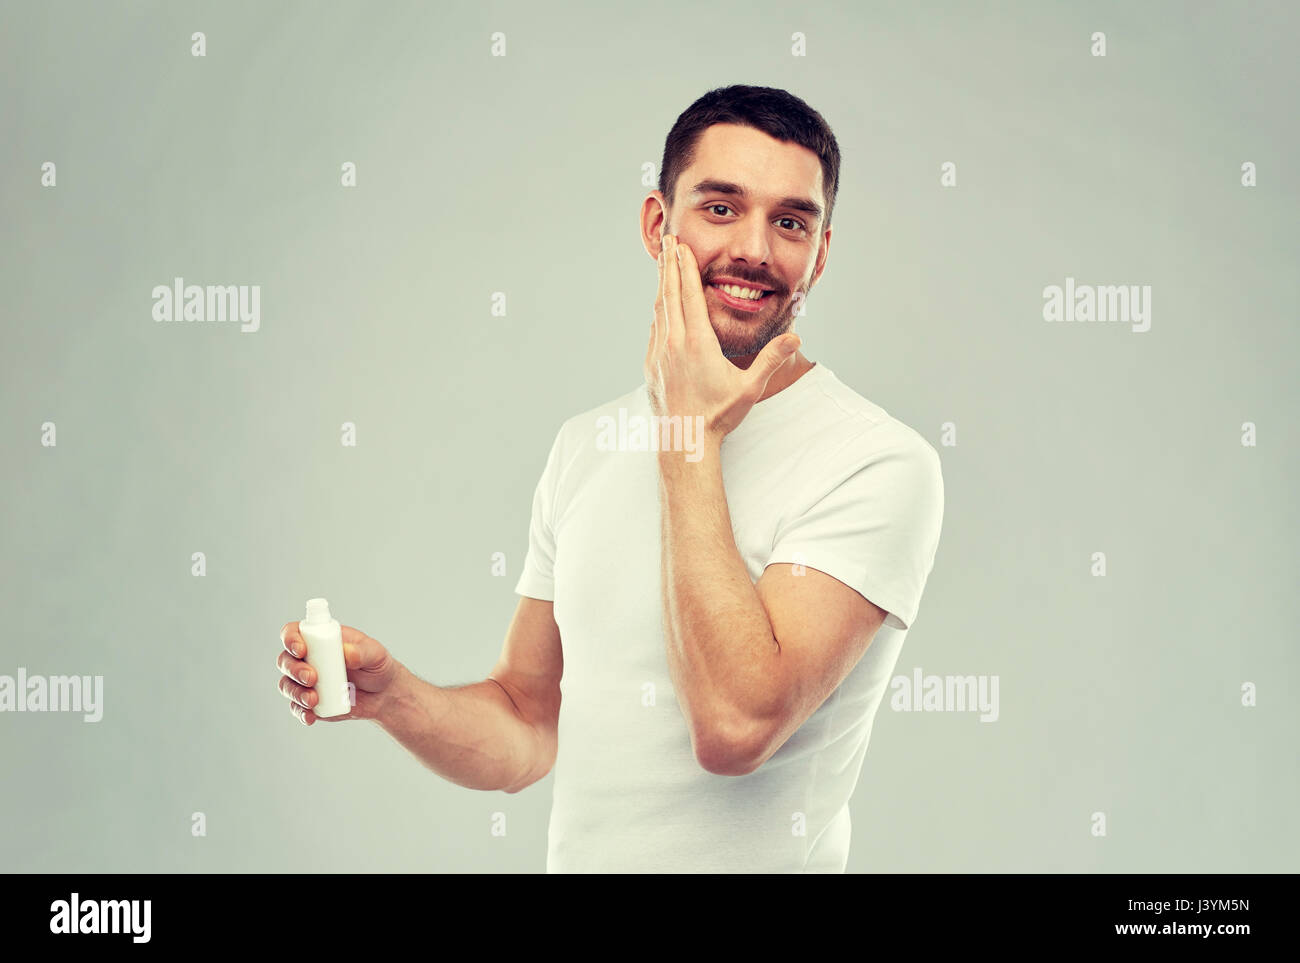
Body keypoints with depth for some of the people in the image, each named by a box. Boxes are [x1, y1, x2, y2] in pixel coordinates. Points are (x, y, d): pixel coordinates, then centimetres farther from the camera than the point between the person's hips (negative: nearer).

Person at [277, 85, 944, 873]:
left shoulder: (880, 461, -16)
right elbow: (526, 733, 5)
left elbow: (734, 726, -27)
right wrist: (390, 694, -14)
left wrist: (689, 439, -20)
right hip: (576, 855, 5)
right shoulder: (585, 446, 2)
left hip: (763, 860, -5)